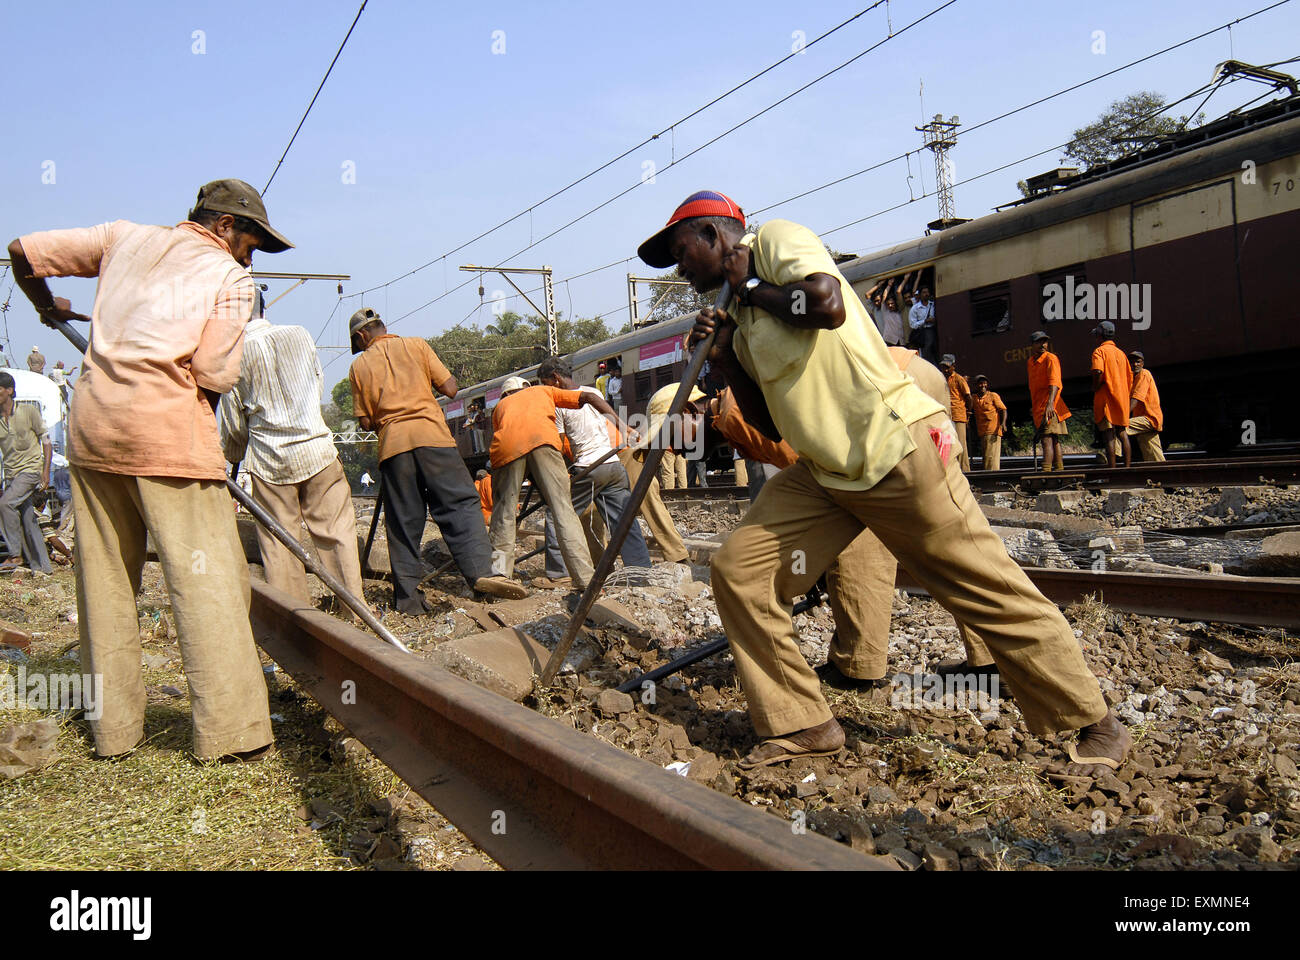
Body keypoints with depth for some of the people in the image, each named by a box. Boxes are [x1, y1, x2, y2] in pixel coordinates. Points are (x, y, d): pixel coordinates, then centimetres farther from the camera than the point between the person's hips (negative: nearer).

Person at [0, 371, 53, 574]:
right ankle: (41, 567, 11)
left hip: (31, 469, -5)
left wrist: (46, 471, -10)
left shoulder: (29, 411, -3)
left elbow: (46, 442, -2)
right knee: (27, 520, 4)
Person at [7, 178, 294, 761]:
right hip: (169, 428, -6)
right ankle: (230, 732, -6)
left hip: (92, 423, 6)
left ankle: (113, 728, 19)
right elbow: (214, 374, -8)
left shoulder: (126, 237, 17)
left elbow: (23, 251, 19)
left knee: (104, 579, 12)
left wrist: (48, 306, 38)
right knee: (207, 576, -5)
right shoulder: (229, 277, 3)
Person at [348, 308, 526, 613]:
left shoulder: (360, 365, 13)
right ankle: (480, 571, -23)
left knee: (402, 521, 7)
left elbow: (366, 421, 10)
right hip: (432, 435, -1)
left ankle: (407, 596, 8)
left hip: (392, 444, 2)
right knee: (459, 503, -5)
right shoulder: (416, 345, 11)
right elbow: (450, 389, 6)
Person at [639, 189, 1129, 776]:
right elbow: (772, 424, 19)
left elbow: (827, 305, -25)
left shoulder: (777, 239, -4)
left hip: (898, 452, -8)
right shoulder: (744, 318, 18)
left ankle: (1096, 724, 19)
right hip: (824, 474, 9)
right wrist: (726, 359, 8)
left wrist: (752, 287, -7)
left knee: (993, 592, 0)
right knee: (737, 570, -1)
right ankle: (802, 726, 11)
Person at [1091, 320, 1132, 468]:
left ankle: (1112, 471, -13)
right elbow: (1130, 377, 17)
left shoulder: (1100, 351, -5)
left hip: (1106, 397, -7)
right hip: (1122, 398, 7)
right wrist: (1126, 396, 21)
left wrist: (1095, 388, -8)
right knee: (1123, 434, 12)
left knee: (1109, 436, -9)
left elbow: (1098, 371, -23)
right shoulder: (1120, 352, 17)